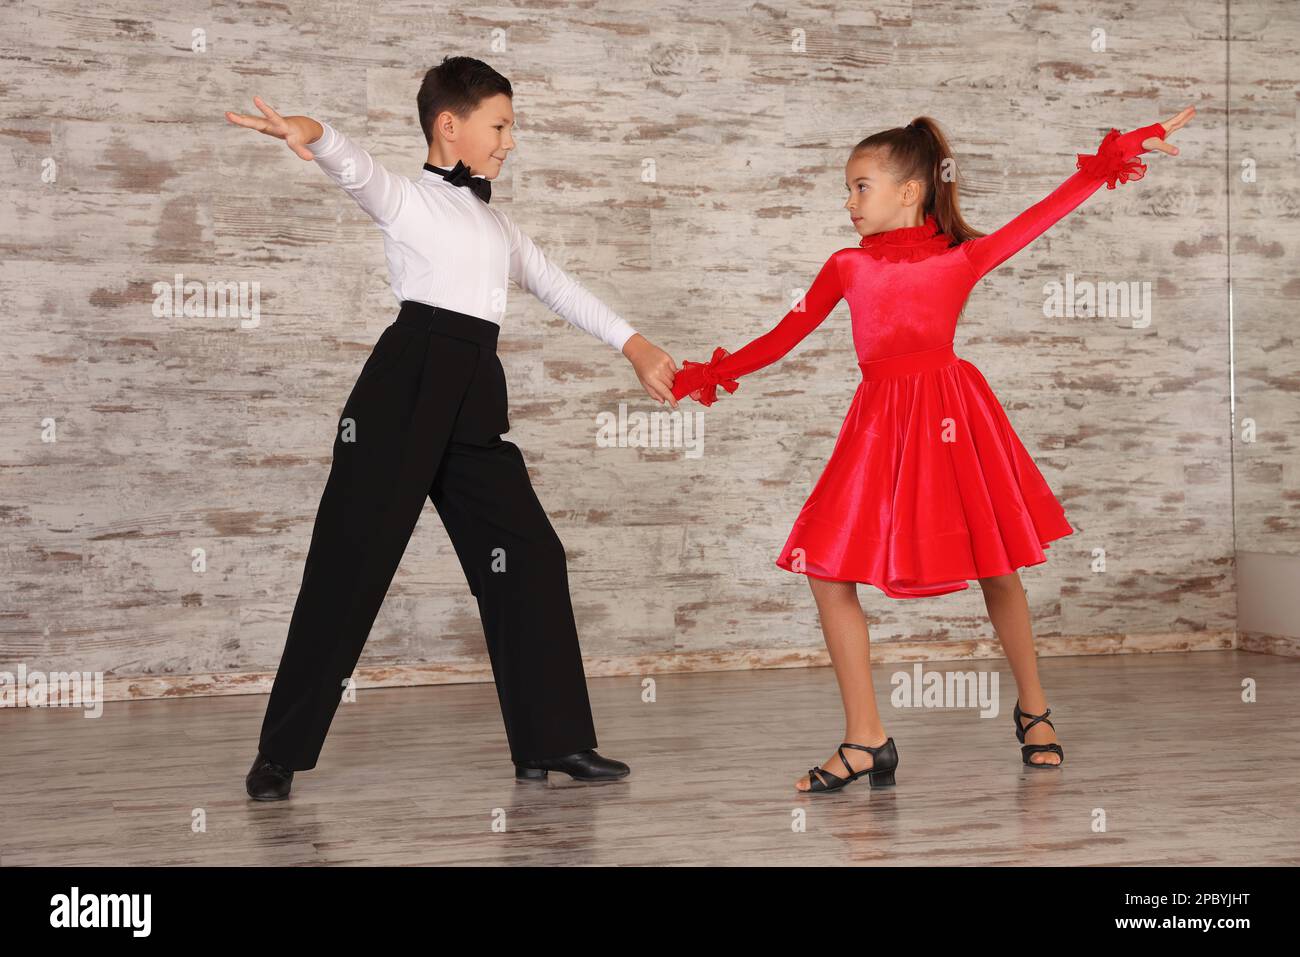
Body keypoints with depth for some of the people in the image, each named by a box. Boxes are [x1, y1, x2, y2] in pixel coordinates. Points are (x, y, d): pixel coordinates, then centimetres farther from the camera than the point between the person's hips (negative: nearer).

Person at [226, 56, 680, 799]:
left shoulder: (499, 225, 25)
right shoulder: (406, 200, 3)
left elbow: (560, 288, 33)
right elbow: (359, 169, -18)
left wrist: (637, 347, 29)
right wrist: (312, 133, -41)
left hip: (476, 395, 7)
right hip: (407, 383, -7)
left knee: (530, 554, 4)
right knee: (351, 562, -6)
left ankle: (552, 744, 12)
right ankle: (280, 752, 2)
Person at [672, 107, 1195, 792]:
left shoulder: (962, 257, 2)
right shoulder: (847, 266, 10)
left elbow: (1042, 215, -1)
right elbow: (785, 336, 13)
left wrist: (1117, 156, -6)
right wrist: (705, 376, 12)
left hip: (952, 416, -3)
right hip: (879, 423, 3)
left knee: (995, 570, 7)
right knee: (826, 572, -6)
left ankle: (1033, 712, 29)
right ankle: (865, 741, 1)